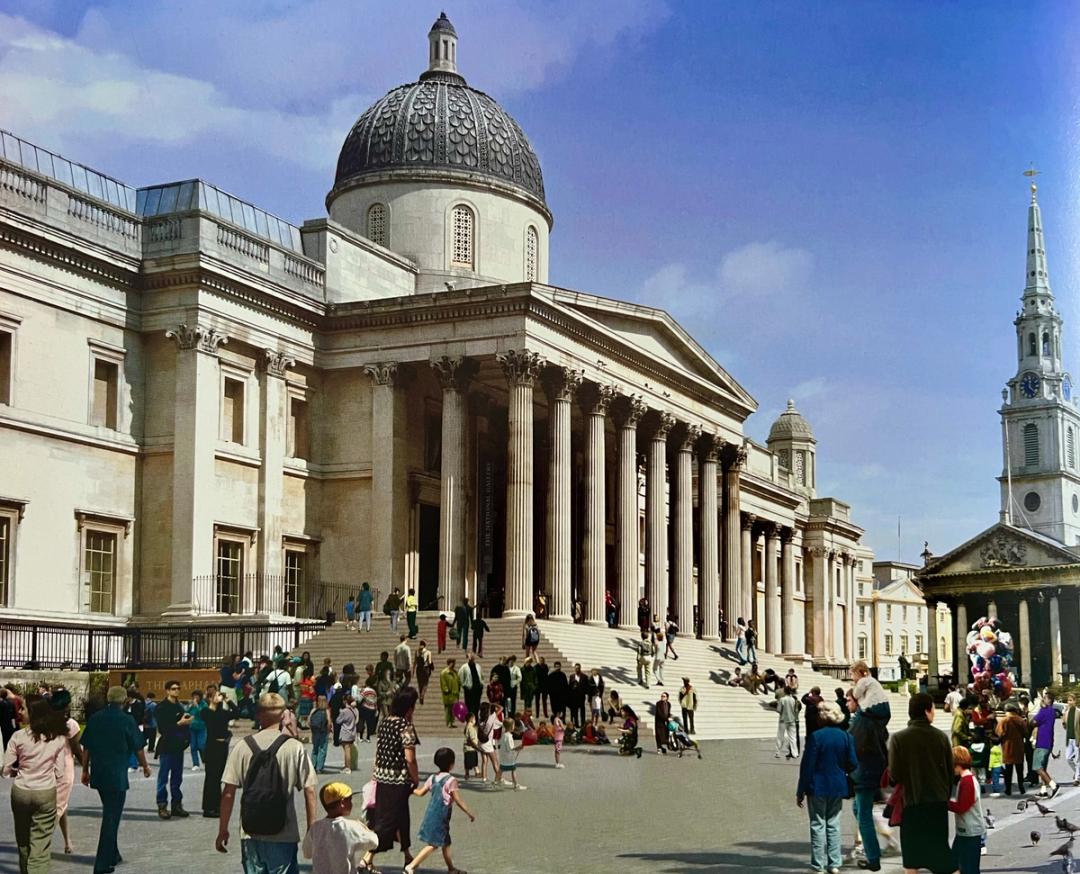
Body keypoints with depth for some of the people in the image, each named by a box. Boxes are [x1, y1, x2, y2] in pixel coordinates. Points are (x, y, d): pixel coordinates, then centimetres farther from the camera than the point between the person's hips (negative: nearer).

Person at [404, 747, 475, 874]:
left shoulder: (432, 778, 5)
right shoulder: (451, 780, -15)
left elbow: (420, 793, 9)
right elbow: (458, 801, -14)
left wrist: (413, 789, 29)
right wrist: (469, 813, -6)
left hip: (431, 814, 8)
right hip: (441, 816, -8)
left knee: (445, 843, 19)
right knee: (433, 844, -5)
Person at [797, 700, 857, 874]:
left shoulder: (815, 737, -14)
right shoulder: (846, 737, -1)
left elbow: (807, 766, -12)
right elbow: (852, 764, 1)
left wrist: (801, 791, -6)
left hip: (818, 788, -4)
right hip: (838, 787, 4)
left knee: (818, 825, 4)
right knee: (833, 824, 12)